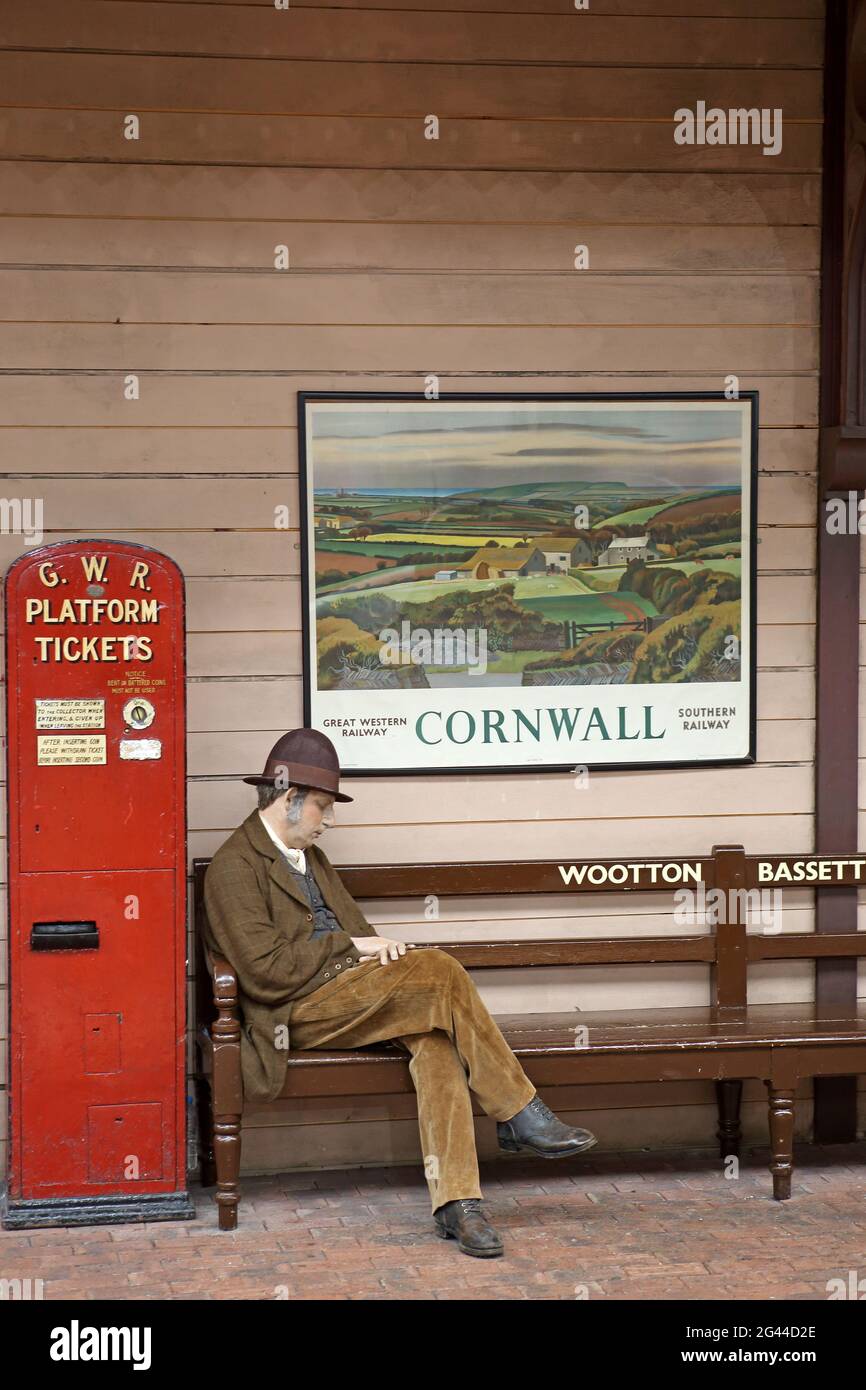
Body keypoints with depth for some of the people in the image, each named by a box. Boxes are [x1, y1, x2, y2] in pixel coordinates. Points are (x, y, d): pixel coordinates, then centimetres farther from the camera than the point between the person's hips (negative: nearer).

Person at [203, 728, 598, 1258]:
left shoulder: (311, 857, 24)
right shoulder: (234, 867, -6)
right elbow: (264, 971, -15)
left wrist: (378, 948, 1)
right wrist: (350, 948, -10)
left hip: (350, 991, 8)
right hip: (301, 1010, -8)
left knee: (434, 1036, -25)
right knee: (439, 969, -26)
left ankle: (456, 1201, -31)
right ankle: (520, 1116, -16)